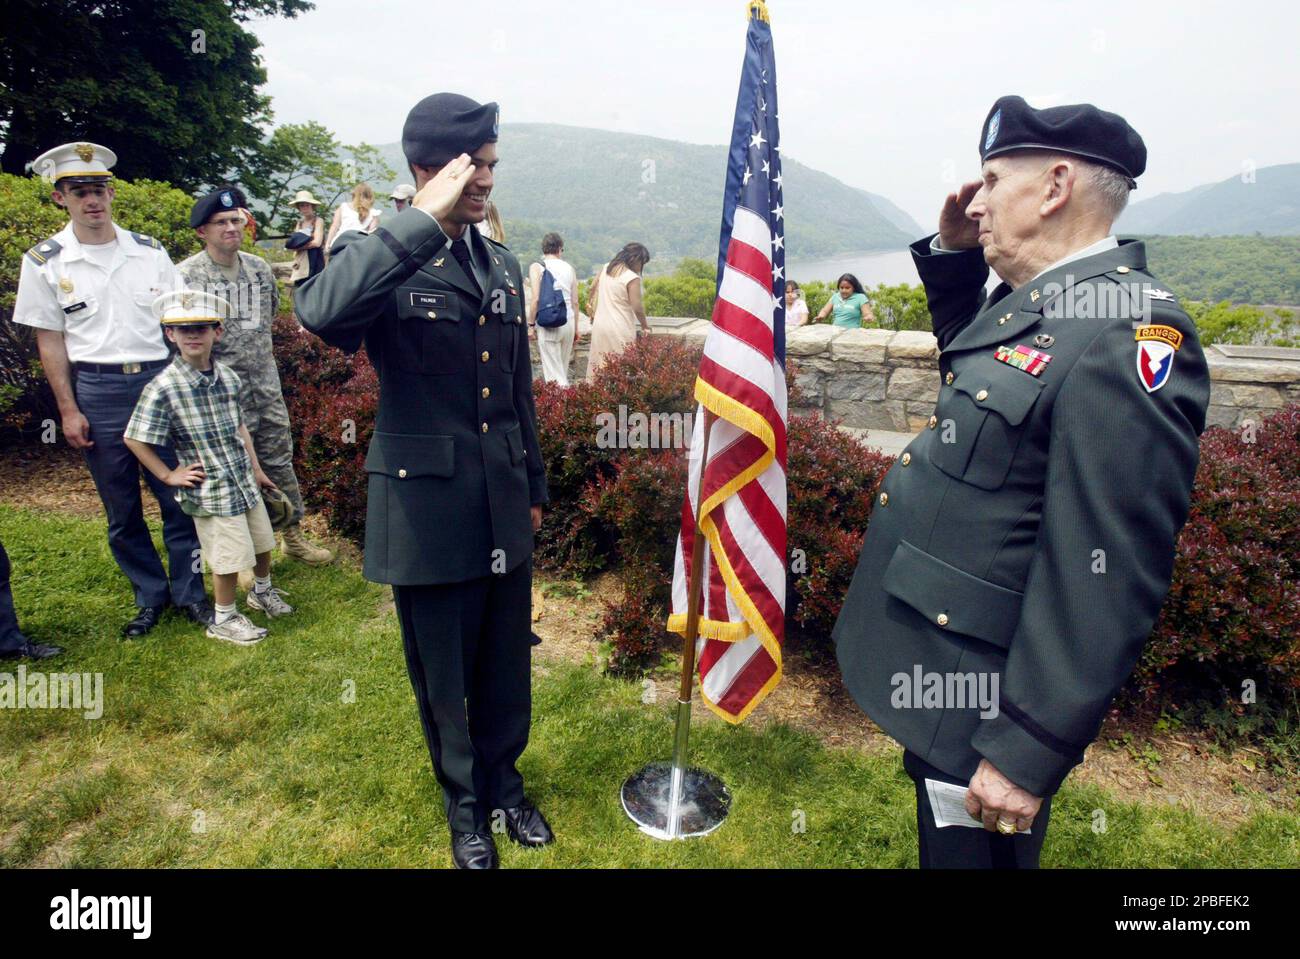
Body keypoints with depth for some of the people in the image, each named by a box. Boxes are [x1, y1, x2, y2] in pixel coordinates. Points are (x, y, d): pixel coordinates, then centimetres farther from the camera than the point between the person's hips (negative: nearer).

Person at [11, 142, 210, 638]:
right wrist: (68, 409, -1)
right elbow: (50, 339, 4)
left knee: (180, 495, 1)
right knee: (122, 508, 8)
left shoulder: (149, 251, 6)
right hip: (97, 391, 0)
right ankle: (149, 596, 23)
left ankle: (189, 591, 16)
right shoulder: (44, 262, 2)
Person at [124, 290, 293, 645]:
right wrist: (168, 475, -7)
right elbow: (133, 439, -9)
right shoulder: (163, 387, -16)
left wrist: (256, 469, 15)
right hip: (211, 490, -6)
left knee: (263, 541, 20)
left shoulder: (228, 377, 1)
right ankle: (223, 619, 25)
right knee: (230, 556, 2)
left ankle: (262, 590, 47)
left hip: (245, 481, 6)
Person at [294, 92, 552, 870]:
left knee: (507, 666, 17)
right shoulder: (384, 260, -9)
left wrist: (534, 486, 17)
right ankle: (465, 807, 37)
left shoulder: (505, 266, 9)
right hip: (427, 508, -4)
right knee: (444, 676, 13)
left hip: (504, 507, 5)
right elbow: (320, 314, -33)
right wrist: (423, 222, -28)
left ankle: (506, 783, 42)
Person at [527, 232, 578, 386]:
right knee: (562, 370, 16)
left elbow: (535, 298, -11)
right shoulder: (569, 268, 7)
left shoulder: (537, 267, -3)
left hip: (548, 323, -4)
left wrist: (531, 324, -2)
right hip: (568, 321, 4)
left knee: (553, 373, -1)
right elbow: (575, 302, 9)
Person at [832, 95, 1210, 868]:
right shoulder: (1034, 299, 4)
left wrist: (1029, 753, -22)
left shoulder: (1124, 336, -25)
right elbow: (968, 358, 27)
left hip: (982, 703, -9)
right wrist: (952, 253, 10)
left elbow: (1107, 577, -27)